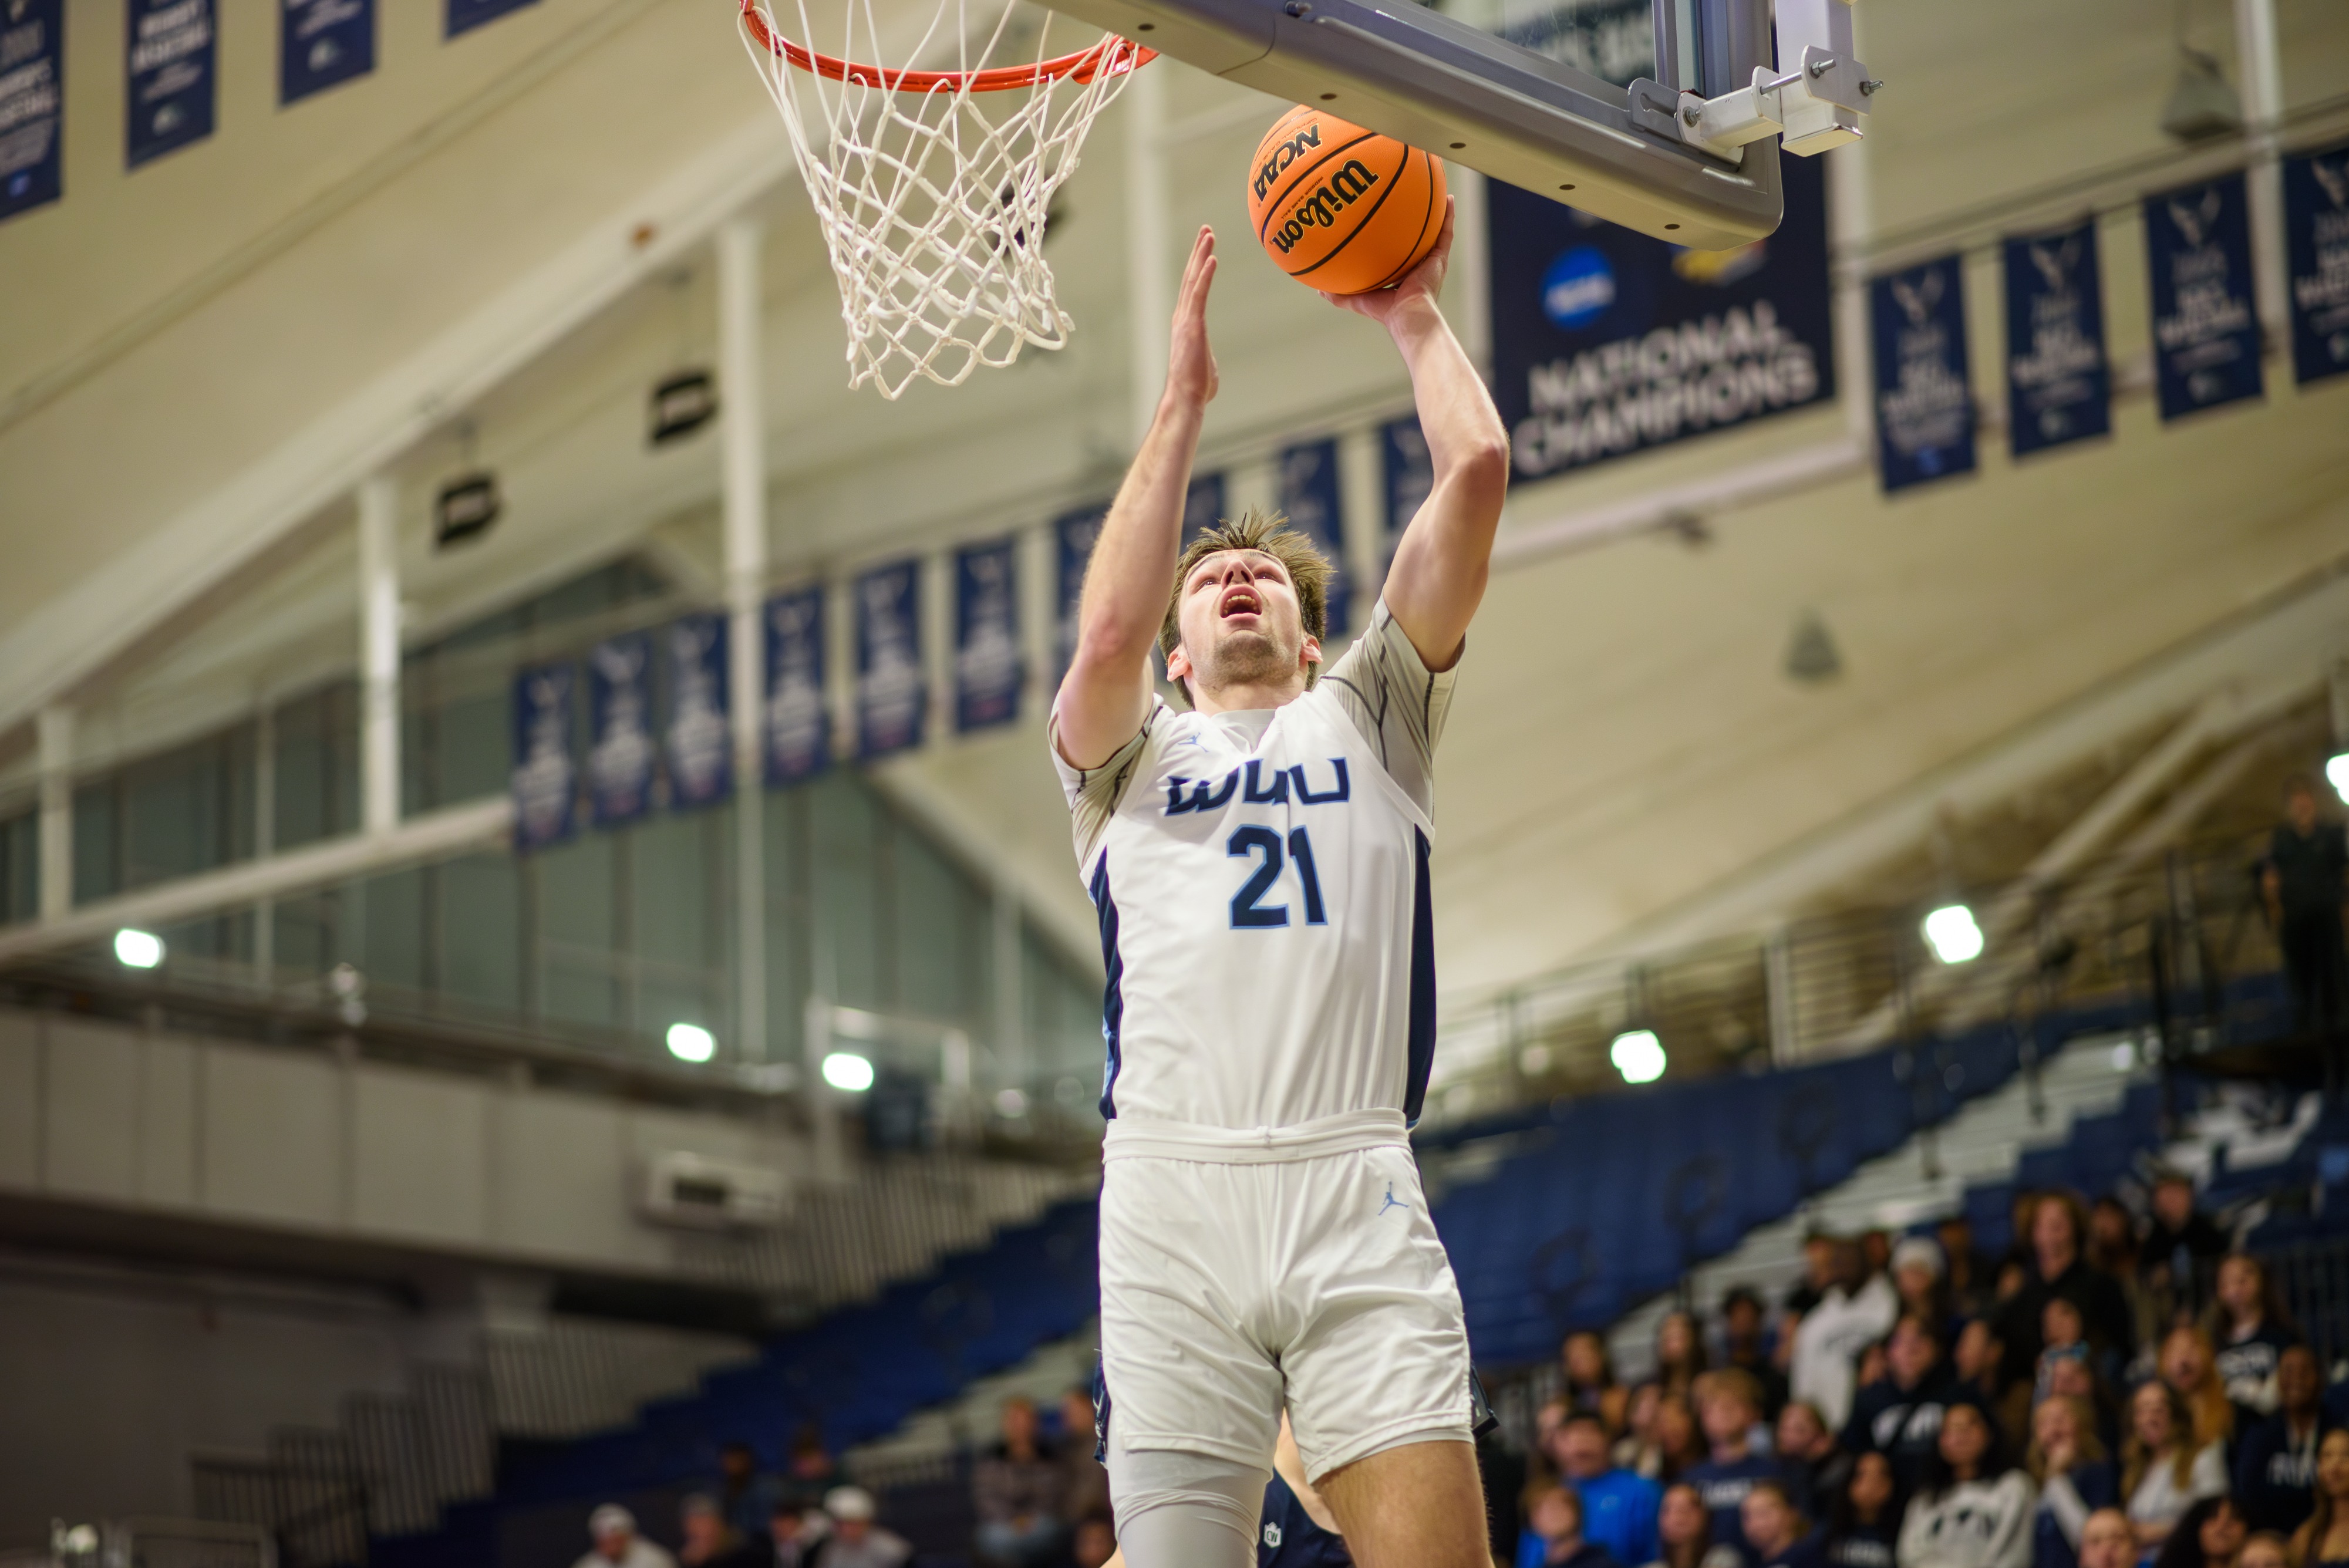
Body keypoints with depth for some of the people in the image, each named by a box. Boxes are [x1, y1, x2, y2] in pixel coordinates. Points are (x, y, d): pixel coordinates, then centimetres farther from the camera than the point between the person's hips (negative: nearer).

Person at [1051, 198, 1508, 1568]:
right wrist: (1184, 400, 5)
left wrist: (1414, 315, 24)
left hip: (1355, 1196, 0)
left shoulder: (1368, 717, 24)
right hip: (1168, 1194, 0)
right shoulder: (1125, 756, 23)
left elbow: (1478, 471, 13)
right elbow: (1108, 636, -1)